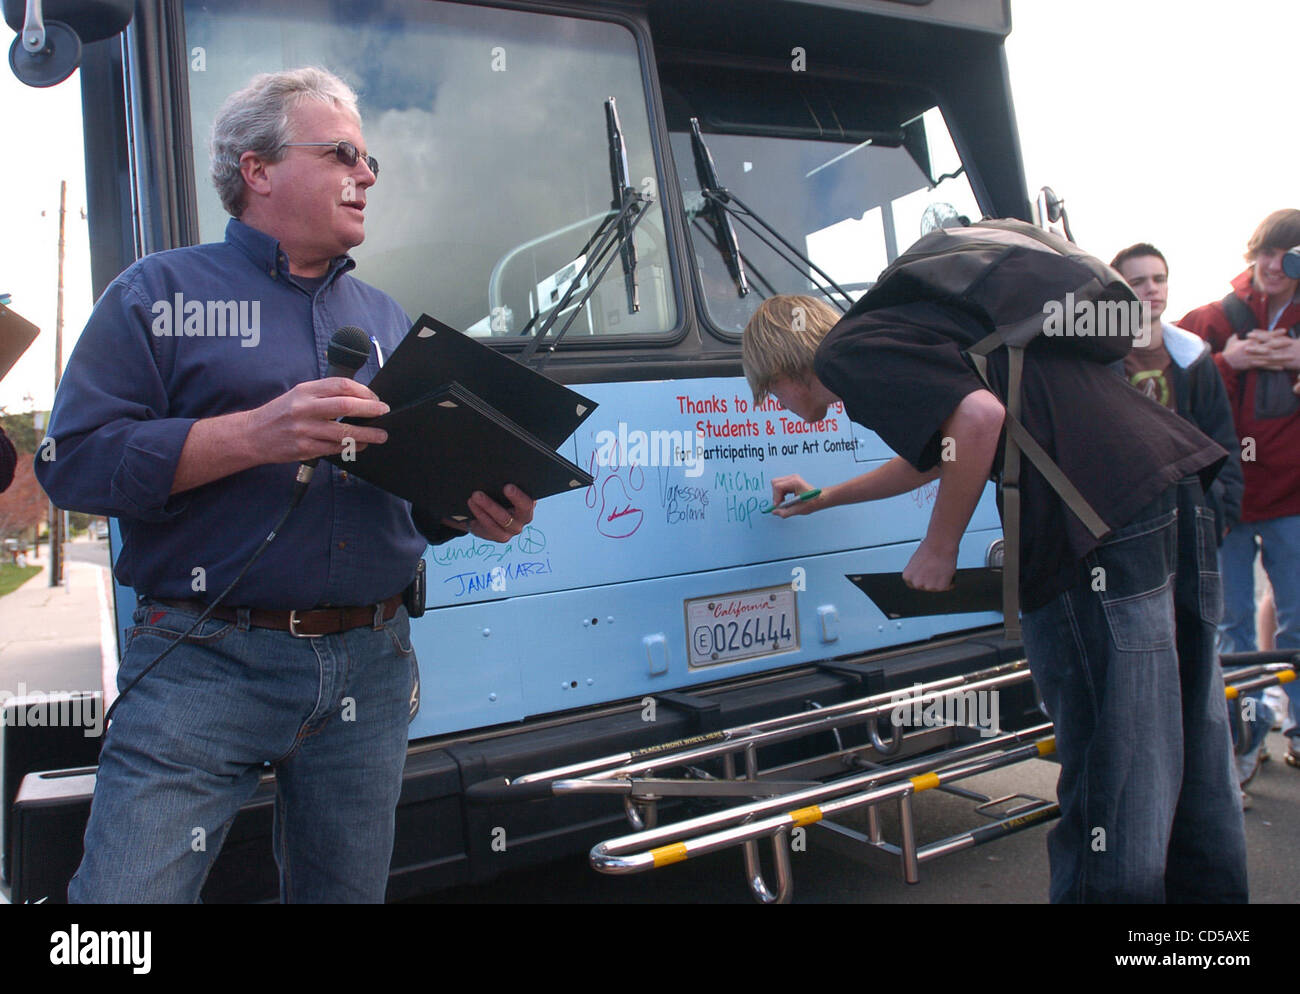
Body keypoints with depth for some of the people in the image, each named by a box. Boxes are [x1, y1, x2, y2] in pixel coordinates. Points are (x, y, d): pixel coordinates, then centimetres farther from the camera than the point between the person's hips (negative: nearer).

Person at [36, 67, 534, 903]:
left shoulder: (386, 319, 18)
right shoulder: (161, 293, 4)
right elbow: (75, 460, -7)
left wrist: (474, 513, -2)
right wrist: (254, 435, -19)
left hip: (372, 670, 5)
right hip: (205, 667, -4)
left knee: (347, 890, 13)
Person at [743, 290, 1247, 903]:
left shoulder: (847, 353, -1)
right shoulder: (895, 329, 28)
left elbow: (978, 414, -19)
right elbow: (934, 456, 45)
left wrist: (938, 549, -6)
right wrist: (823, 498, 55)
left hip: (1101, 506, -10)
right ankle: (1206, 885, 33)